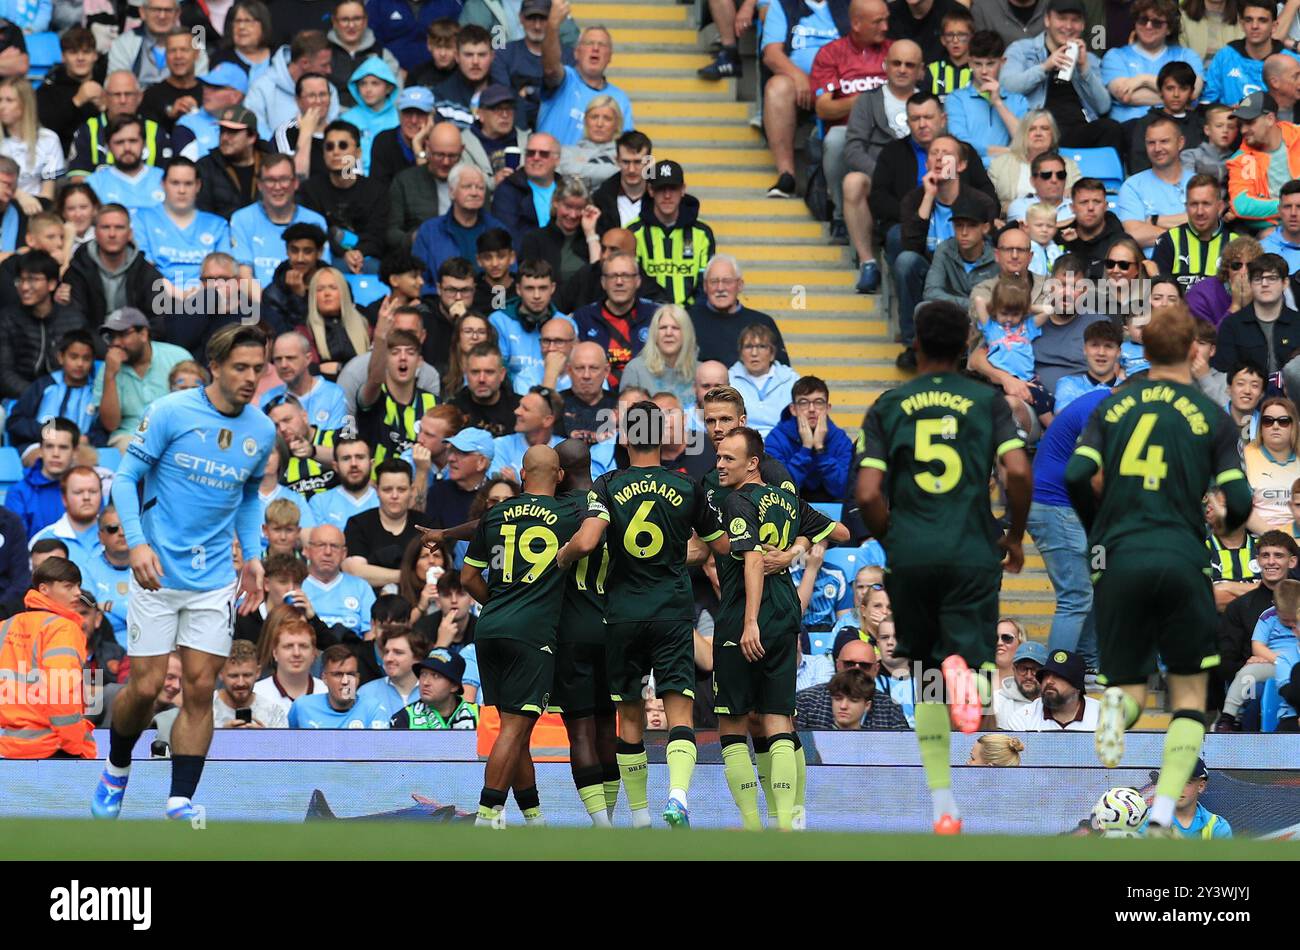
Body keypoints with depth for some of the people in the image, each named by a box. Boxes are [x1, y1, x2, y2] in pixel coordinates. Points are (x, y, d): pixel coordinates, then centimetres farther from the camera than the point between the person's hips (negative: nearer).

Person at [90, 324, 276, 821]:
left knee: (200, 689, -3)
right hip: (158, 571, -3)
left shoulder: (262, 431, 4)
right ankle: (116, 769, 26)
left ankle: (180, 801, -1)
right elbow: (126, 477, -6)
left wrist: (251, 556, 10)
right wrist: (137, 543, -19)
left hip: (214, 581, 3)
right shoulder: (171, 412, -10)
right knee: (145, 687, -2)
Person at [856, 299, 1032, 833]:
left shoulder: (888, 407, 5)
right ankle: (964, 667, -38)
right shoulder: (988, 401, 4)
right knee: (970, 655, 2)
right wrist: (1016, 536, 7)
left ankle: (943, 805, 11)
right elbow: (1018, 473, -8)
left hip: (909, 554, 1)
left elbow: (868, 495, -3)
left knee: (925, 676, 15)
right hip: (972, 551, -1)